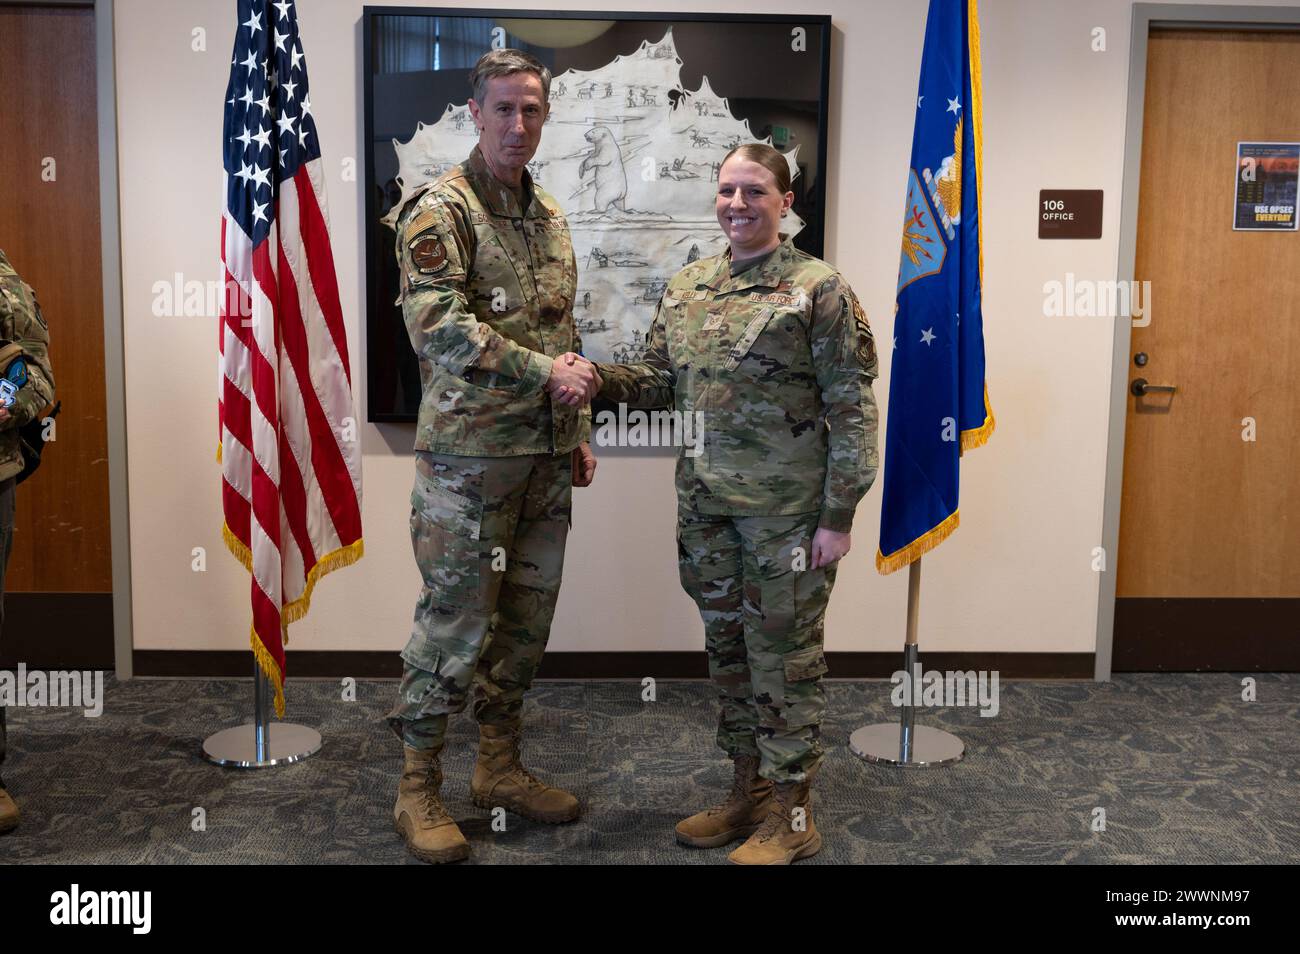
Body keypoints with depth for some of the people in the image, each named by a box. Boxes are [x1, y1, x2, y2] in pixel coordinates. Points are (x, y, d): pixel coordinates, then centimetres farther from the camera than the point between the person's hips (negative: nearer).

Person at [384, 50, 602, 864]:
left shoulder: (550, 215, 15)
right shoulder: (441, 211, -9)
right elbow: (440, 329, -22)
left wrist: (579, 432, 16)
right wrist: (546, 373, -21)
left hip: (546, 458, 7)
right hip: (470, 457, -7)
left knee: (527, 619, 13)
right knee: (455, 623, -1)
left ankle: (501, 767, 29)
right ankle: (419, 790, 14)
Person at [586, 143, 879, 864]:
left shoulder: (818, 289, -7)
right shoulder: (686, 287, 10)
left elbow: (851, 407, -9)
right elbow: (658, 380, 14)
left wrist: (838, 514, -13)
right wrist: (597, 378, -6)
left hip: (786, 511, -6)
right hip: (706, 506, 6)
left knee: (783, 655, 3)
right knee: (727, 647, 15)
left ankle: (790, 816, 18)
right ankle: (748, 789, 32)